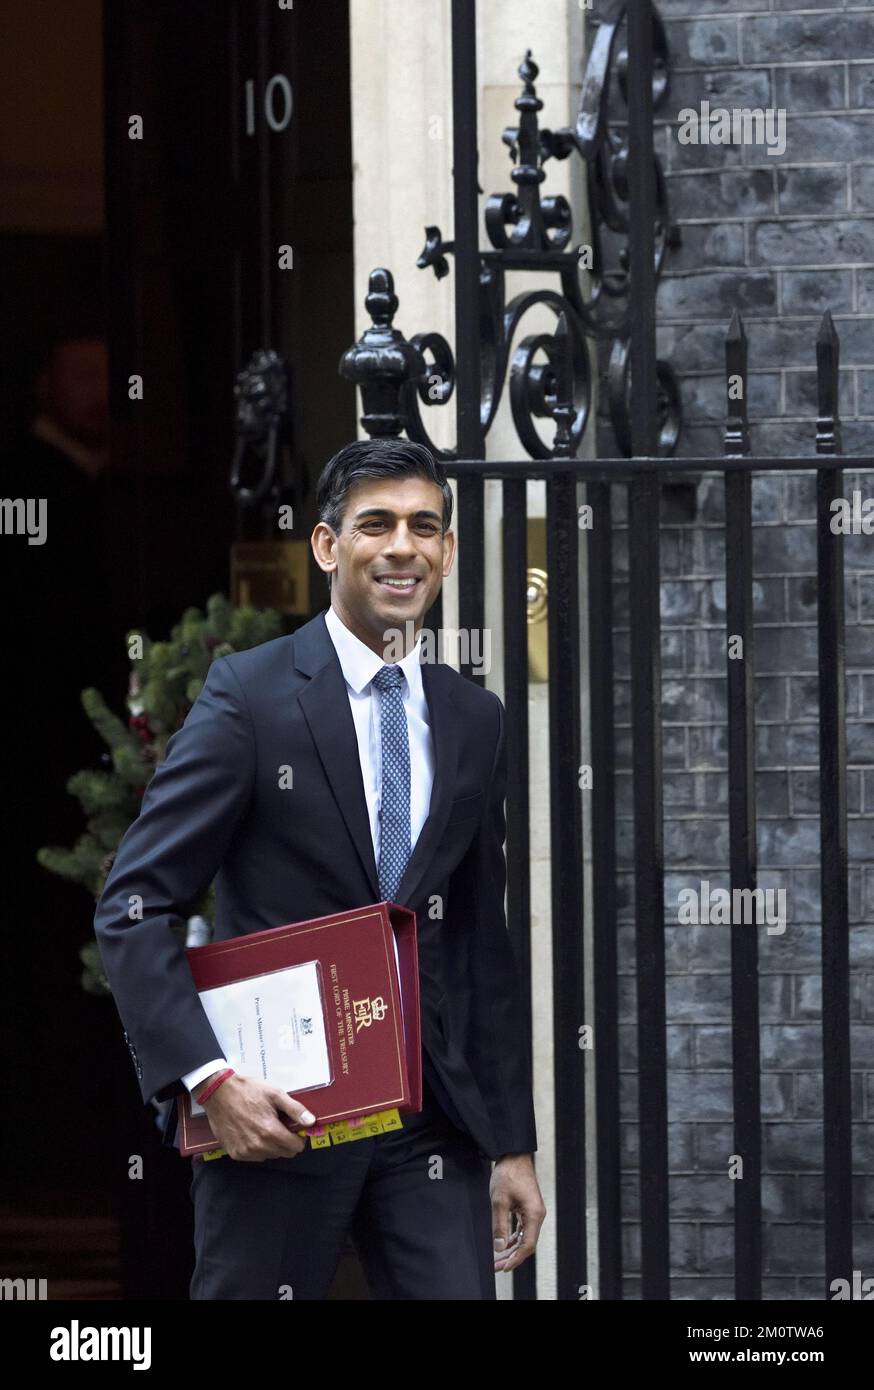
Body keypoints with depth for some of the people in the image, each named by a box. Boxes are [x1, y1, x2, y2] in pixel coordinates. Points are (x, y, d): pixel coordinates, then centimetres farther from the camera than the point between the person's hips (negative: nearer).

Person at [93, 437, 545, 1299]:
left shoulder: (474, 722, 11)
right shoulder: (251, 695, -5)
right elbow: (134, 906, -8)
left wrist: (512, 1143, 12)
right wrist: (209, 1079, -19)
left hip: (430, 1125, 4)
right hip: (276, 1116, -4)